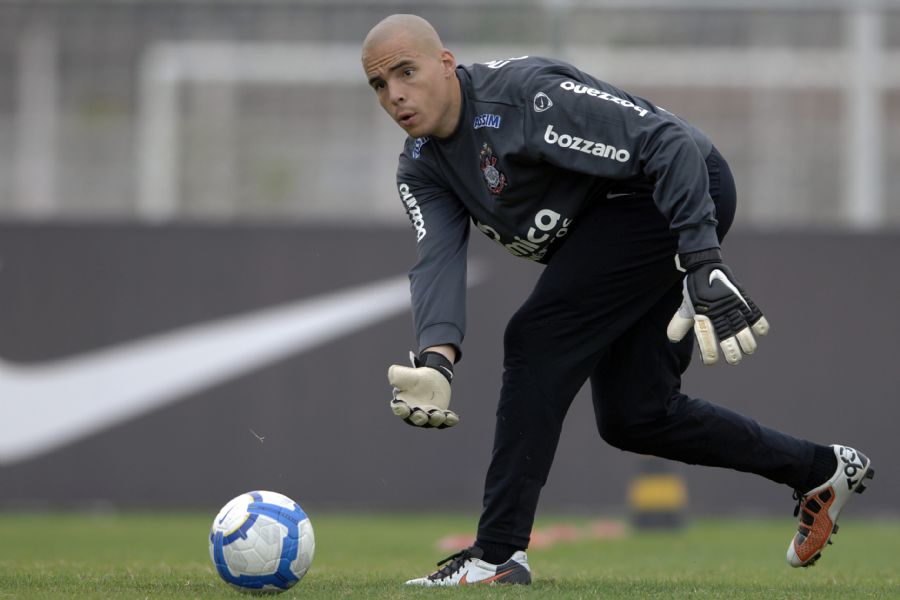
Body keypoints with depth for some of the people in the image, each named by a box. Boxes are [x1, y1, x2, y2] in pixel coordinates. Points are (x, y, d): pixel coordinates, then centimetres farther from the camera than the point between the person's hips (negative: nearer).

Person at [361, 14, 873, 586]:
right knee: (632, 417, 10)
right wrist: (437, 360, -37)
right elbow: (437, 262, -16)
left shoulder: (526, 94, -25)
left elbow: (669, 142, -29)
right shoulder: (421, 168, 1)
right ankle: (819, 470, 27)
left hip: (681, 191, -10)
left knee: (538, 338, -20)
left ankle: (498, 555, -17)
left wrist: (704, 266, -38)